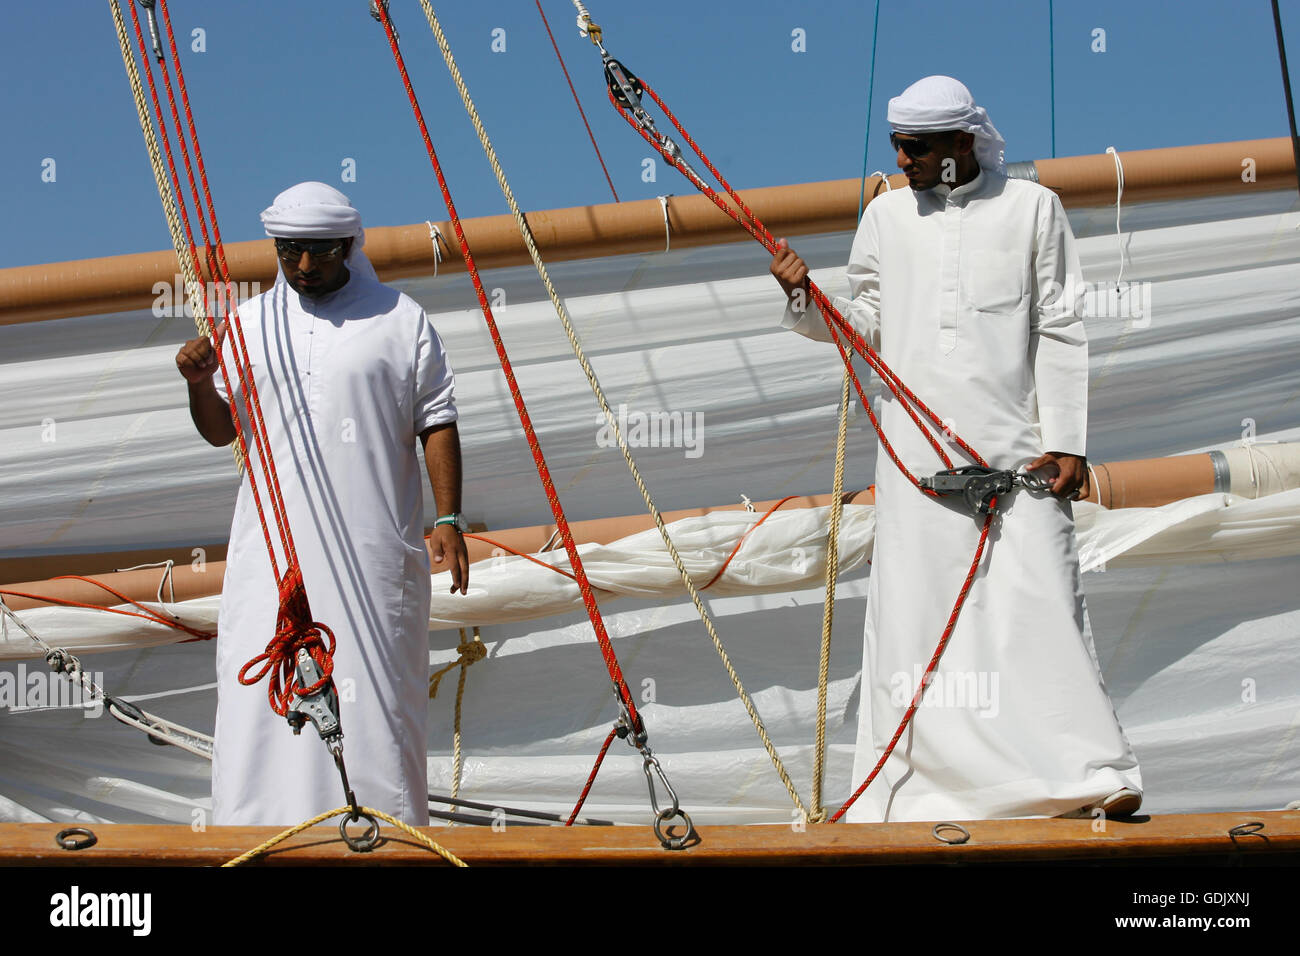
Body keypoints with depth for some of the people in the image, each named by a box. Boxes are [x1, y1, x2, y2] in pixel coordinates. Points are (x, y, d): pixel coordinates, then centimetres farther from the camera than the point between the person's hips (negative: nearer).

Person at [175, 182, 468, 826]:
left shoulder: (400, 320, 5)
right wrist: (199, 382, -4)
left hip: (370, 550, -2)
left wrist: (448, 519, -4)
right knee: (263, 694, -2)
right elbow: (220, 431, 16)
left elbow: (436, 423, 4)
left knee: (372, 690, -2)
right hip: (273, 545, 2)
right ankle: (262, 823, 5)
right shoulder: (249, 324, 12)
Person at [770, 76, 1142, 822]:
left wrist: (1065, 441, -1)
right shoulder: (888, 214, 12)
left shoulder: (1032, 208, 6)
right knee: (913, 606, -1)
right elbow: (869, 325, 13)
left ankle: (1095, 773, -2)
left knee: (1043, 603, -7)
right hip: (917, 450, 2)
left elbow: (1060, 333, 4)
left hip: (1015, 447, -2)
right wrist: (807, 300, -5)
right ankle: (915, 781, 7)